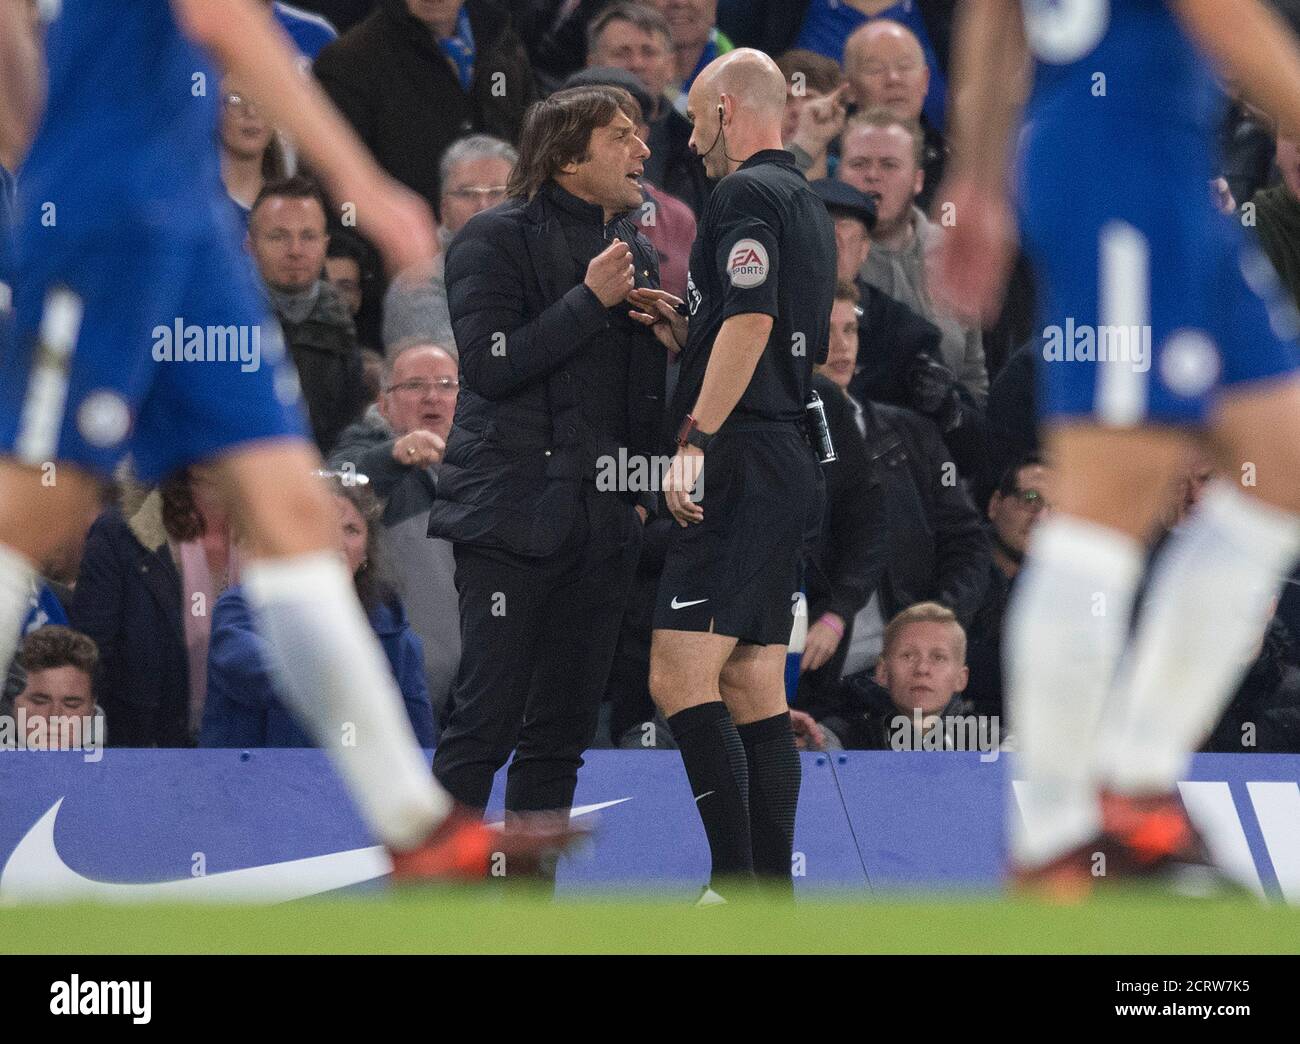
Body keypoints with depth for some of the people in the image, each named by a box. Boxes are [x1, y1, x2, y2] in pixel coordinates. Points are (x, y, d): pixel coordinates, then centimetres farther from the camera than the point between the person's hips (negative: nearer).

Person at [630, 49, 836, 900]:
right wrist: (680, 326, 18)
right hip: (791, 467, 10)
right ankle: (773, 893, 6)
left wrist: (696, 439, -24)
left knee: (680, 677, -14)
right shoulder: (809, 205, 22)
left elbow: (751, 322, -21)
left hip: (741, 469, -10)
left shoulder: (747, 194, -8)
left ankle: (737, 888, -22)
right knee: (756, 693, 9)